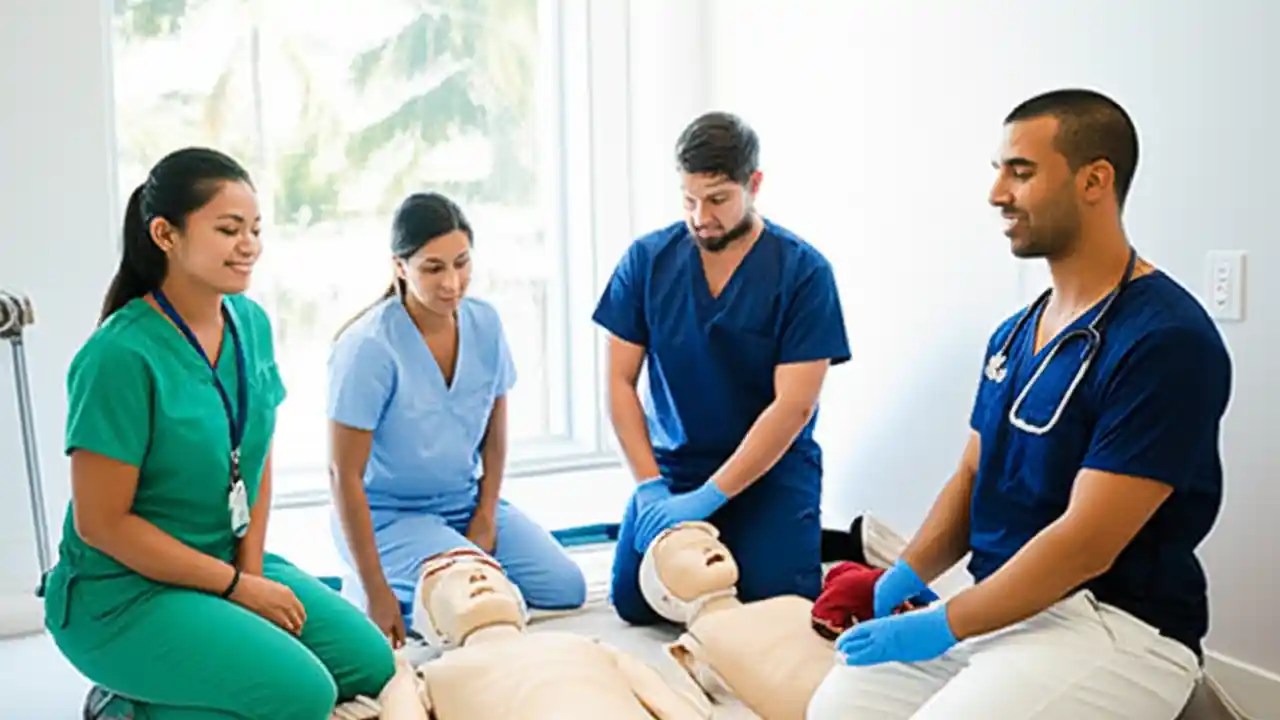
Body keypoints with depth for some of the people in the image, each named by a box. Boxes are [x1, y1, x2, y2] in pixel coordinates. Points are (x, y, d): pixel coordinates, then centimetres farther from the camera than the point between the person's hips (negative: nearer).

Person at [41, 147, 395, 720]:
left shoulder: (251, 322, -1)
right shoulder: (121, 355, -22)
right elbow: (101, 523, -18)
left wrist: (253, 563, -3)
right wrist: (237, 587, -14)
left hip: (231, 561, 8)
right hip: (122, 590, -7)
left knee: (370, 664, -2)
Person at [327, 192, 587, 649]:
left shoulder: (484, 323, -5)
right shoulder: (368, 347, -21)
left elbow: (494, 435, 6)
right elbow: (345, 474, -19)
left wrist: (485, 521, -1)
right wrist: (376, 593, -19)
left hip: (466, 500, 6)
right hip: (388, 514, -5)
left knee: (566, 589, -8)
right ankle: (388, 588, 1)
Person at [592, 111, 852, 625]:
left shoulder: (804, 272, -12)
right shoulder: (646, 260, -4)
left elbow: (793, 406, -17)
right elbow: (620, 382, -3)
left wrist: (707, 498, -21)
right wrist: (650, 486, -15)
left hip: (772, 467, -2)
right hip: (673, 464, 3)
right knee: (633, 599, -10)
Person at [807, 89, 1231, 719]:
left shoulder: (1165, 341, -18)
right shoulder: (1013, 335, 9)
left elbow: (1087, 543, -22)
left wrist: (944, 626, -18)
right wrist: (907, 575, -4)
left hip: (1116, 627, -7)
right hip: (998, 605, 7)